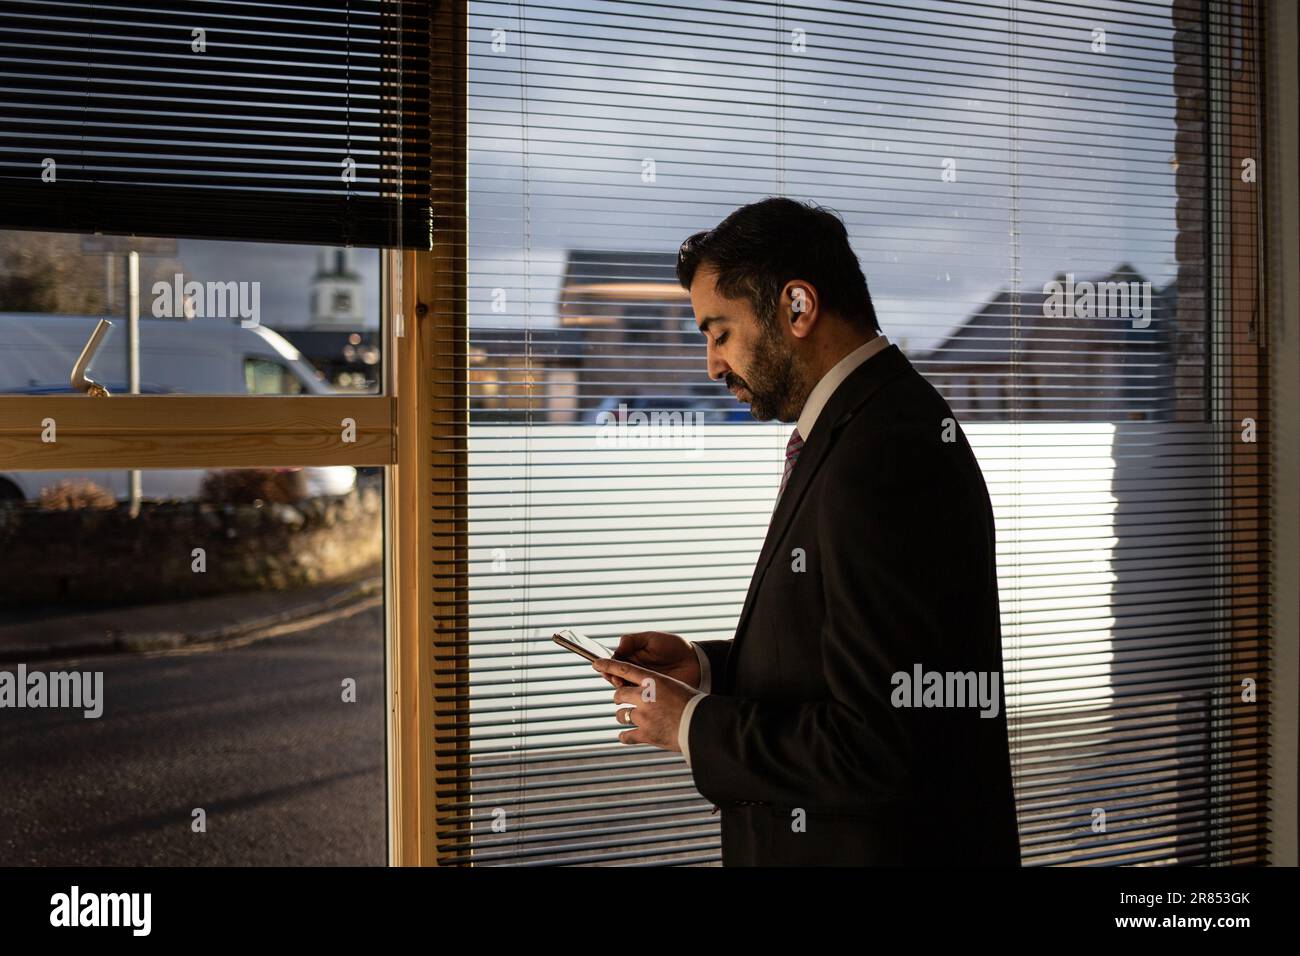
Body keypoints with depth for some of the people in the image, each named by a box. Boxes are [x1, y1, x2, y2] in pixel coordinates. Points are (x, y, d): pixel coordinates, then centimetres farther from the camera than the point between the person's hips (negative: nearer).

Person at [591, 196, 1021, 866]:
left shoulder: (884, 458, -24)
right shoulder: (868, 427, 9)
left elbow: (878, 746, -27)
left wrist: (694, 728, -16)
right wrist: (706, 668, 5)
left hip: (881, 846, -9)